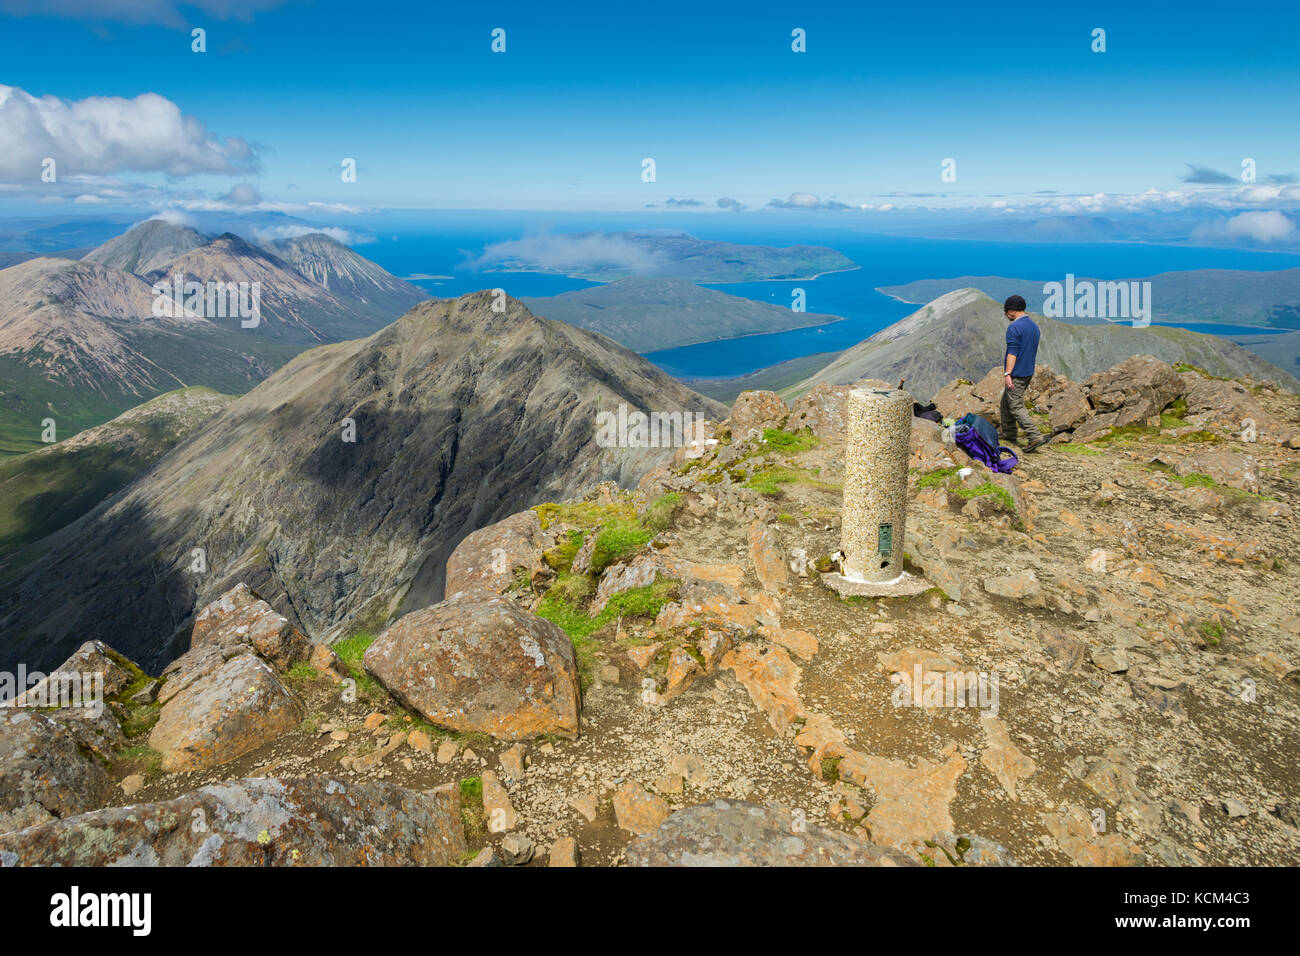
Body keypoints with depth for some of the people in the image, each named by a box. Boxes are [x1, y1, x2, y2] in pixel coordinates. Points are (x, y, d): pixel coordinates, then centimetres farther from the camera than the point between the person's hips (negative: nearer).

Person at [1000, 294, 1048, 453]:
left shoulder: (1014, 327, -16)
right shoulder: (1034, 326, 13)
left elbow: (1012, 353, -21)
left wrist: (1007, 374, -23)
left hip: (1016, 374, -9)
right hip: (1028, 372, 9)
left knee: (1016, 407, -8)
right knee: (1006, 403, 18)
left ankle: (1035, 437, -15)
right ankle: (1008, 436, 22)